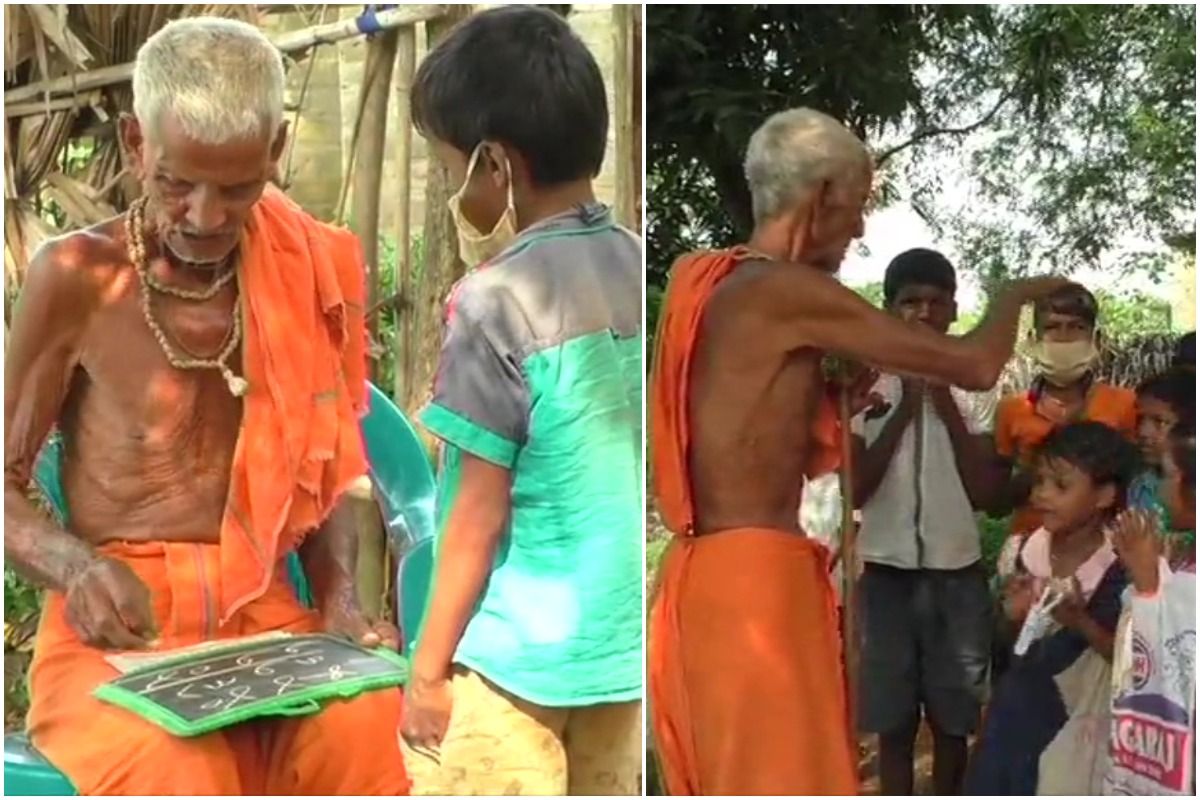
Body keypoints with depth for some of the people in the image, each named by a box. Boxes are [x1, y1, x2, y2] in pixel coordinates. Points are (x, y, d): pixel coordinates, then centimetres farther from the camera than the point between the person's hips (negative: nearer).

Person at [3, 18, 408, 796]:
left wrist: (341, 597, -3)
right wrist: (79, 566, -19)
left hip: (266, 614, 3)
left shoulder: (305, 275, 5)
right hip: (118, 629, -2)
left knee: (361, 733, -29)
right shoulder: (77, 277, -5)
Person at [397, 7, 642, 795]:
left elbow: (480, 513, -16)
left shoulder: (499, 302, -19)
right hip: (622, 640, 7)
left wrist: (429, 665, -8)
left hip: (512, 652, -7)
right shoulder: (638, 272, 1)